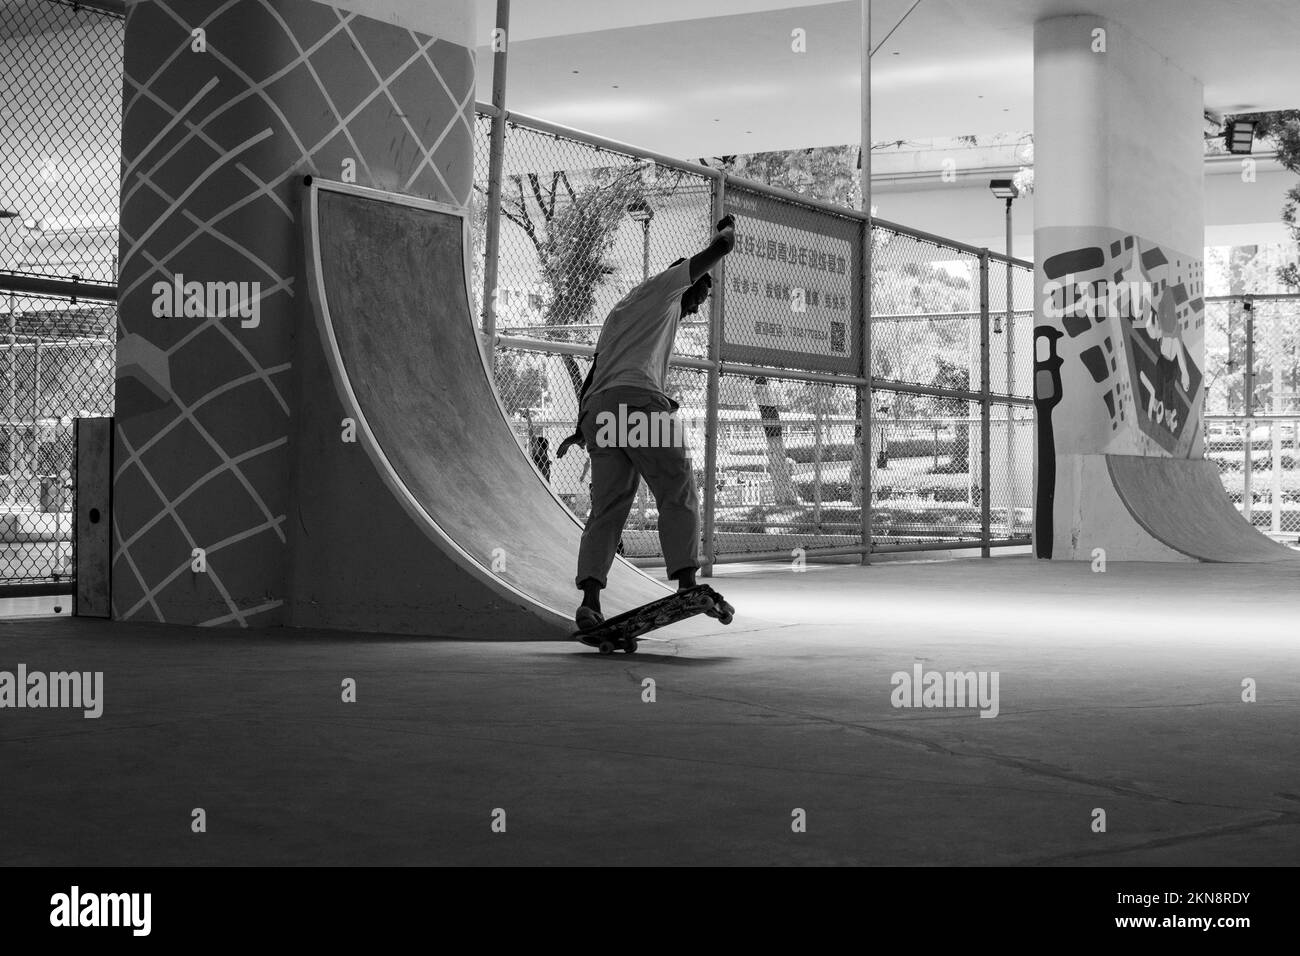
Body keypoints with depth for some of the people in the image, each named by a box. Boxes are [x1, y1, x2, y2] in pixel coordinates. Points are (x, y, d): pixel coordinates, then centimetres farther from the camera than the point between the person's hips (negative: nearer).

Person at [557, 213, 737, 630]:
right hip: (639, 399, -7)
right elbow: (718, 250, 13)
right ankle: (686, 582, -14)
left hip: (598, 410, 7)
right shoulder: (662, 287, 15)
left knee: (606, 509, 2)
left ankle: (590, 599, -10)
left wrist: (584, 426, 29)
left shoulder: (621, 312, 36)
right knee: (677, 495, -3)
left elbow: (592, 376, 32)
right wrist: (727, 229, 35)